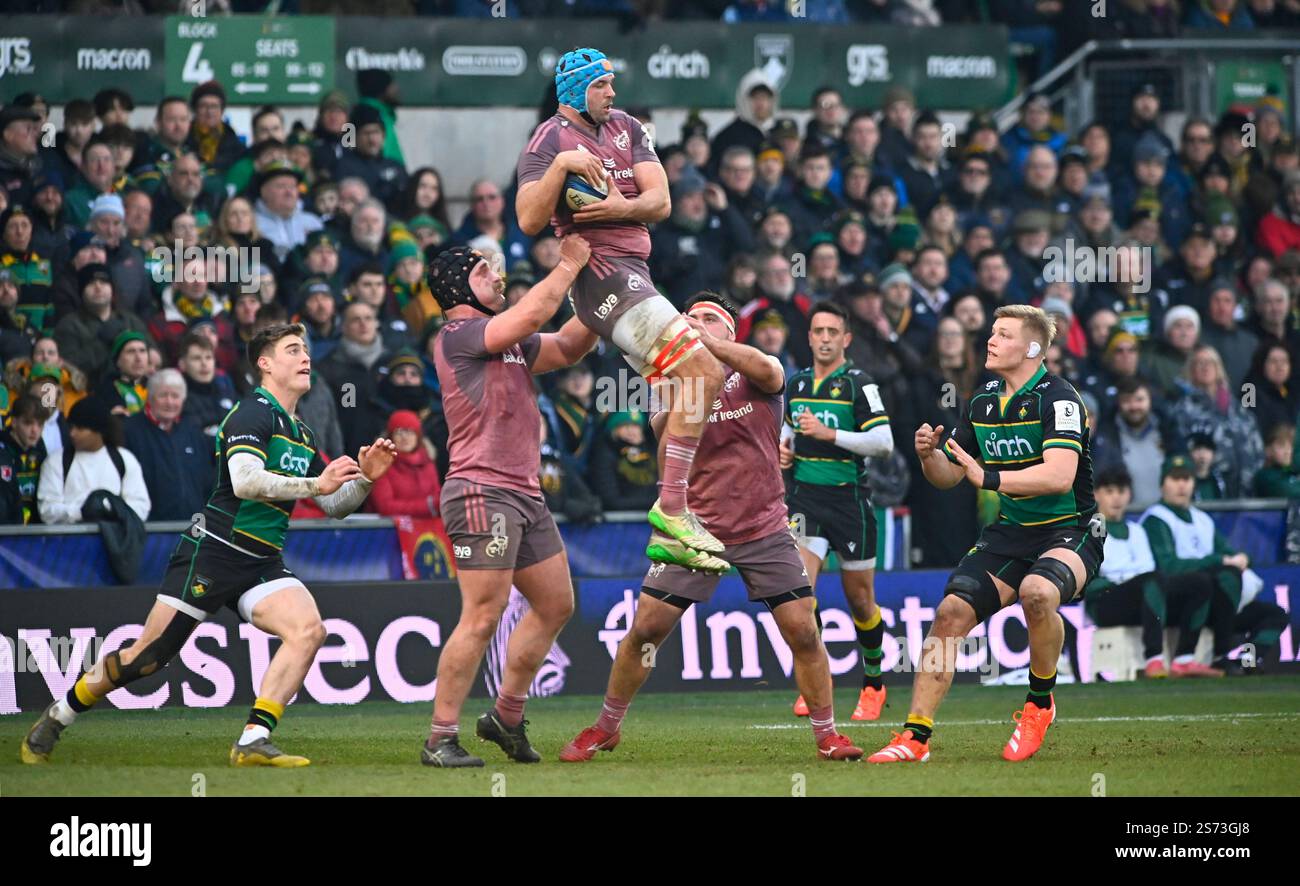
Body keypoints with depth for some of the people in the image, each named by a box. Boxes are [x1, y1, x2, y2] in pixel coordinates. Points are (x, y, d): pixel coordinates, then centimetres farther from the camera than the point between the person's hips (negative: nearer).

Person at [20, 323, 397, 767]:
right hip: (212, 551, -7)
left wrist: (364, 479, 5)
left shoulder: (302, 435, 17)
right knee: (144, 657, -3)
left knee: (308, 628, -20)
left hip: (262, 564, 7)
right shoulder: (253, 412, -10)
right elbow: (245, 480, -26)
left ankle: (253, 741, -23)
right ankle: (54, 720, 19)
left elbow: (335, 505, 24)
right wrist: (314, 484, -26)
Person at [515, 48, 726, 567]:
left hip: (632, 271, 9)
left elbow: (661, 202, 5)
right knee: (702, 373, -21)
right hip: (602, 274, -9)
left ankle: (670, 533, 14)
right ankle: (671, 507, -20)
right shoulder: (549, 142, -7)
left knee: (686, 389, 12)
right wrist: (562, 164, -27)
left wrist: (623, 207, -15)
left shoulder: (625, 128, 14)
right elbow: (529, 221, -18)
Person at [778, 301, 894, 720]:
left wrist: (829, 434, -22)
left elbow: (883, 441, -15)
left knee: (859, 599, 7)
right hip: (805, 499, 3)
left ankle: (873, 686, 27)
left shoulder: (859, 384, -7)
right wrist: (784, 447, 6)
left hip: (850, 500, -3)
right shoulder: (796, 383, 9)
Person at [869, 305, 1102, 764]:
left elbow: (1060, 476, -29)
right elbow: (947, 475, 16)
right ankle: (915, 737, -6)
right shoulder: (984, 401, 8)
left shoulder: (1059, 399, -15)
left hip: (1069, 532, -7)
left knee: (1037, 592, -36)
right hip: (1009, 532, 7)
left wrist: (990, 478, -33)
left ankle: (1039, 704, -12)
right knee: (952, 610, -11)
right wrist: (929, 454, -6)